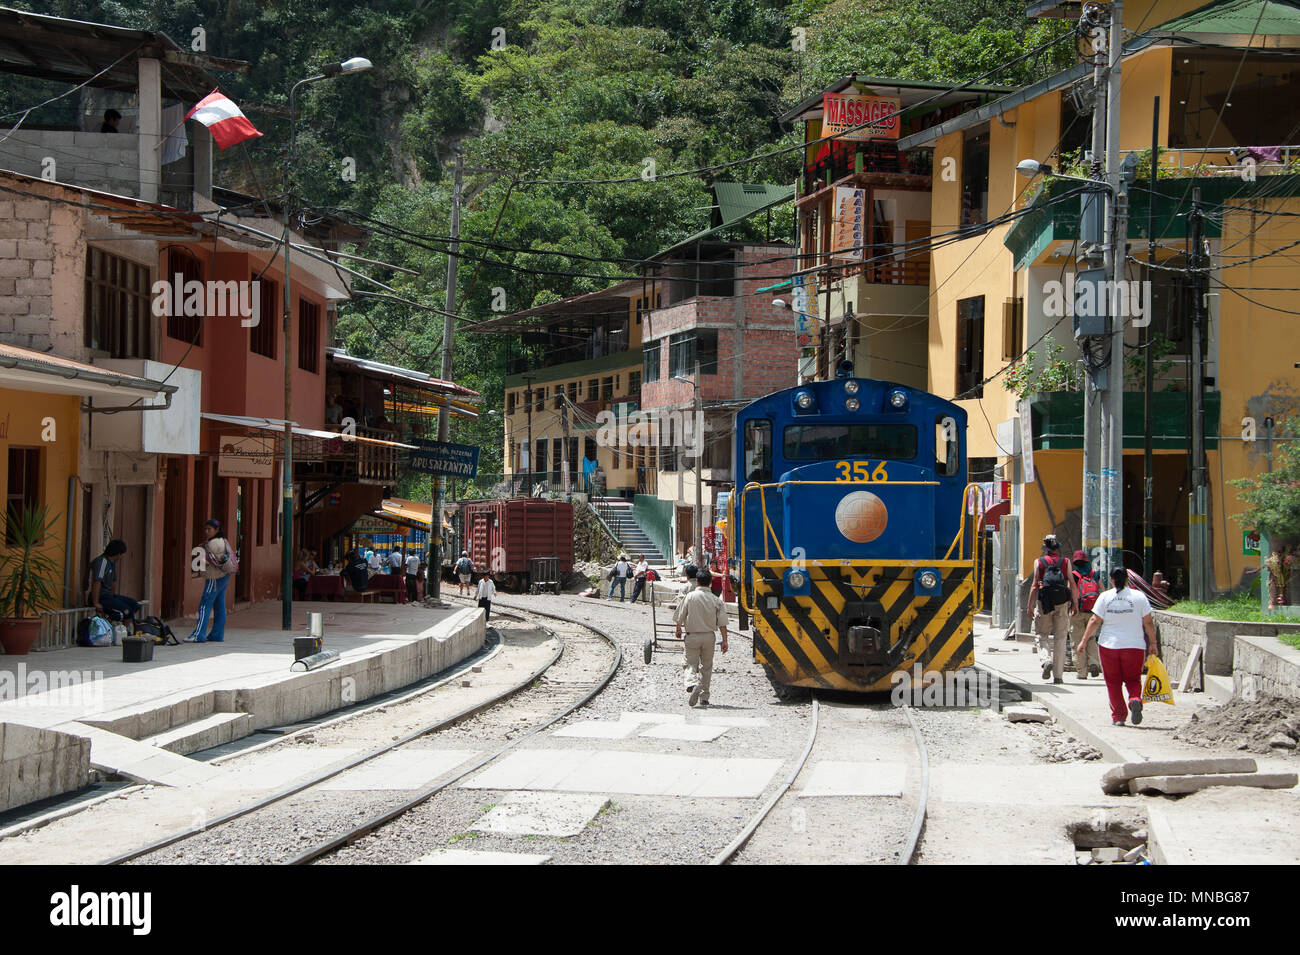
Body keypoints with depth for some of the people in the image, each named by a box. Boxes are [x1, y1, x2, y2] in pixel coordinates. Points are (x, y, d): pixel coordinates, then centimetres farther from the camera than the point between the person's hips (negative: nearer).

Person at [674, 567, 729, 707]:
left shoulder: (689, 596, -8)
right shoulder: (715, 600, -2)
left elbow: (679, 617, -3)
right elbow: (722, 623, -5)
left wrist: (679, 630, 16)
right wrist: (724, 641, 0)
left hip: (692, 636, -2)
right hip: (709, 636, 2)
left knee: (691, 664, 3)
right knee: (706, 666, 15)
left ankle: (692, 683, -28)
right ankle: (704, 697, 18)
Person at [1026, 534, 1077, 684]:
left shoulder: (1039, 562, 2)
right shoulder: (1065, 562, 5)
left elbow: (1035, 585, -3)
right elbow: (1072, 584, 0)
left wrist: (1030, 606, 0)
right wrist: (1075, 603, 7)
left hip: (1044, 603, -1)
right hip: (1062, 604, 1)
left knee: (1043, 636, 12)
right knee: (1060, 639, 6)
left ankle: (1046, 660, -16)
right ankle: (1058, 675, 4)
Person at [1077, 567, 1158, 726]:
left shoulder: (1105, 597, -1)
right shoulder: (1139, 596, 0)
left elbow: (1095, 621, -3)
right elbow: (1148, 623, 1)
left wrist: (1084, 641, 4)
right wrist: (1152, 643, 11)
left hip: (1109, 645, 0)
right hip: (1134, 646, 0)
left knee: (1113, 682, 9)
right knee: (1133, 680, 11)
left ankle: (1118, 717, 5)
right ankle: (1135, 699, -20)